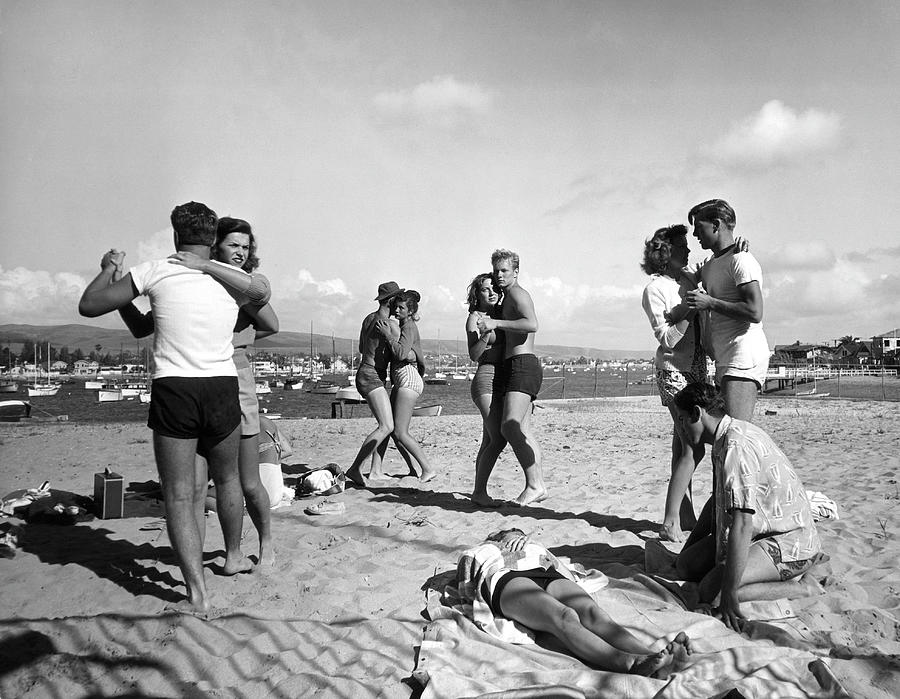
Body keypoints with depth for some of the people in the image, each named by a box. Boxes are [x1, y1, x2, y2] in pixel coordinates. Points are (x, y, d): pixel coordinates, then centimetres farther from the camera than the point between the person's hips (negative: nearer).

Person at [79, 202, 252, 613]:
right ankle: (234, 555, 41)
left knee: (179, 495, 4)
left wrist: (108, 267, 20)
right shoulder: (235, 279, 6)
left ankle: (197, 592, 0)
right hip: (223, 389, 3)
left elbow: (89, 306, 3)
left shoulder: (155, 272, -2)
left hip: (173, 390, -3)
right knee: (226, 478, 24)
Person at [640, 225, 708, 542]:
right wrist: (691, 309, -20)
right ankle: (670, 524, -9)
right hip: (674, 370, -7)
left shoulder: (689, 281, 14)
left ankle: (685, 517, 15)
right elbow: (667, 339, -14)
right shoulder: (655, 289, -8)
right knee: (693, 448, -12)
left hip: (696, 368, 7)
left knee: (683, 447, 9)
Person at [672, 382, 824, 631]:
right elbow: (717, 502, 21)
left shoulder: (737, 445, -25)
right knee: (686, 565, 3)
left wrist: (729, 593, -30)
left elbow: (742, 523, -31)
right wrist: (686, 549, 26)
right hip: (761, 533, 10)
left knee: (711, 591, -24)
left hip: (788, 542, -10)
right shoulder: (724, 439, 8)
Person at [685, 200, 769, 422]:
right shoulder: (711, 264, 20)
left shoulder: (741, 260, -8)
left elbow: (755, 312, -19)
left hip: (745, 355, -10)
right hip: (725, 361, 10)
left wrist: (710, 303, -14)